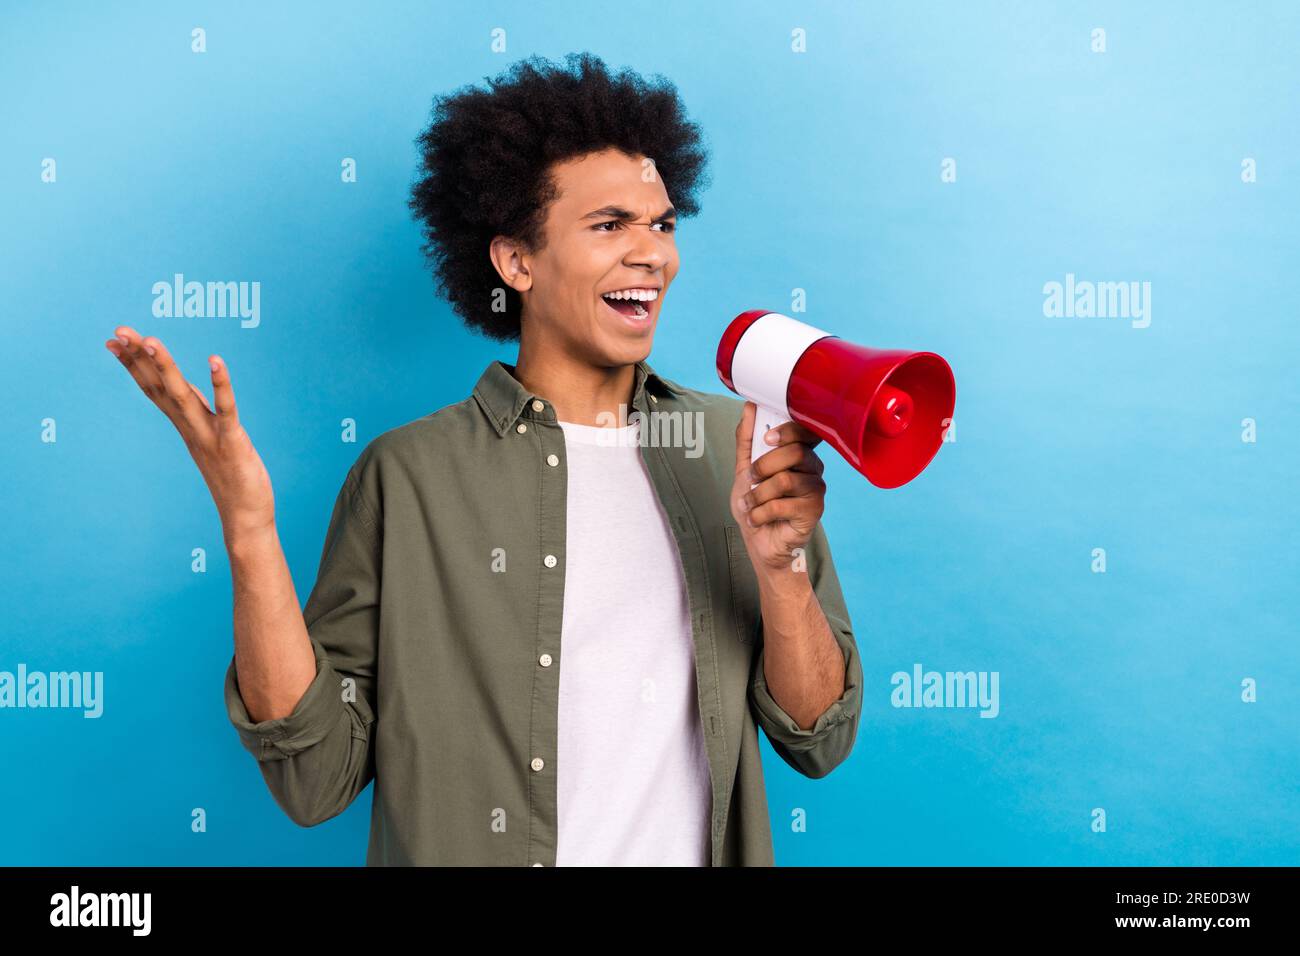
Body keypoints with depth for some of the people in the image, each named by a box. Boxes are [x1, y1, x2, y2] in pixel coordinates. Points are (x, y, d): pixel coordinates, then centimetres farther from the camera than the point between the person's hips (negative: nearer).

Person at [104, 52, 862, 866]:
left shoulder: (744, 448, -4)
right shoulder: (408, 476, -9)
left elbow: (819, 740, -3)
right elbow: (317, 777, -11)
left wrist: (779, 567, -20)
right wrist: (250, 535, -22)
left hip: (702, 847, 2)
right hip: (463, 845, -1)